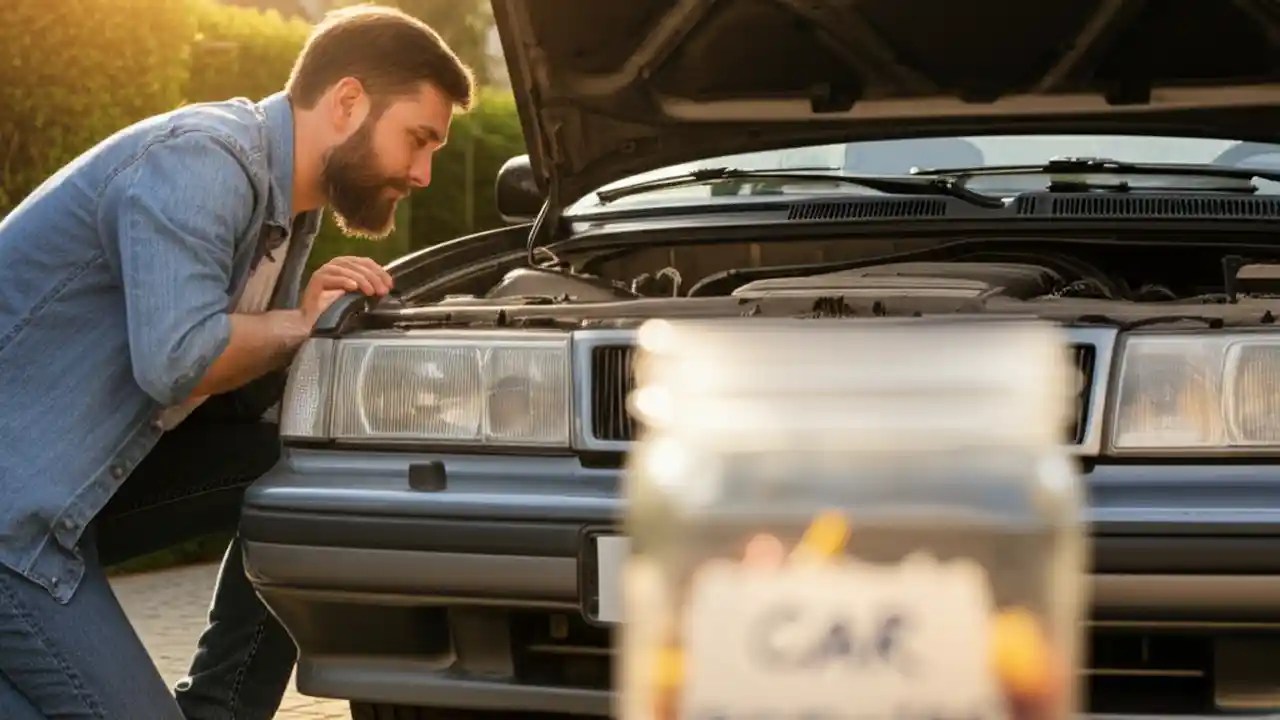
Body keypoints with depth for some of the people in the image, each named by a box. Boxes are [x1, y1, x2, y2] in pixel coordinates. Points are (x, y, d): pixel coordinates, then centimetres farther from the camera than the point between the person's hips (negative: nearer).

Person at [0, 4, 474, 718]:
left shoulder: (292, 206, 9)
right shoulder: (200, 161, -20)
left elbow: (238, 391, 12)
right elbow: (178, 360, -32)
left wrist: (308, 320, -7)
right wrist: (298, 326, -14)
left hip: (92, 461, 10)